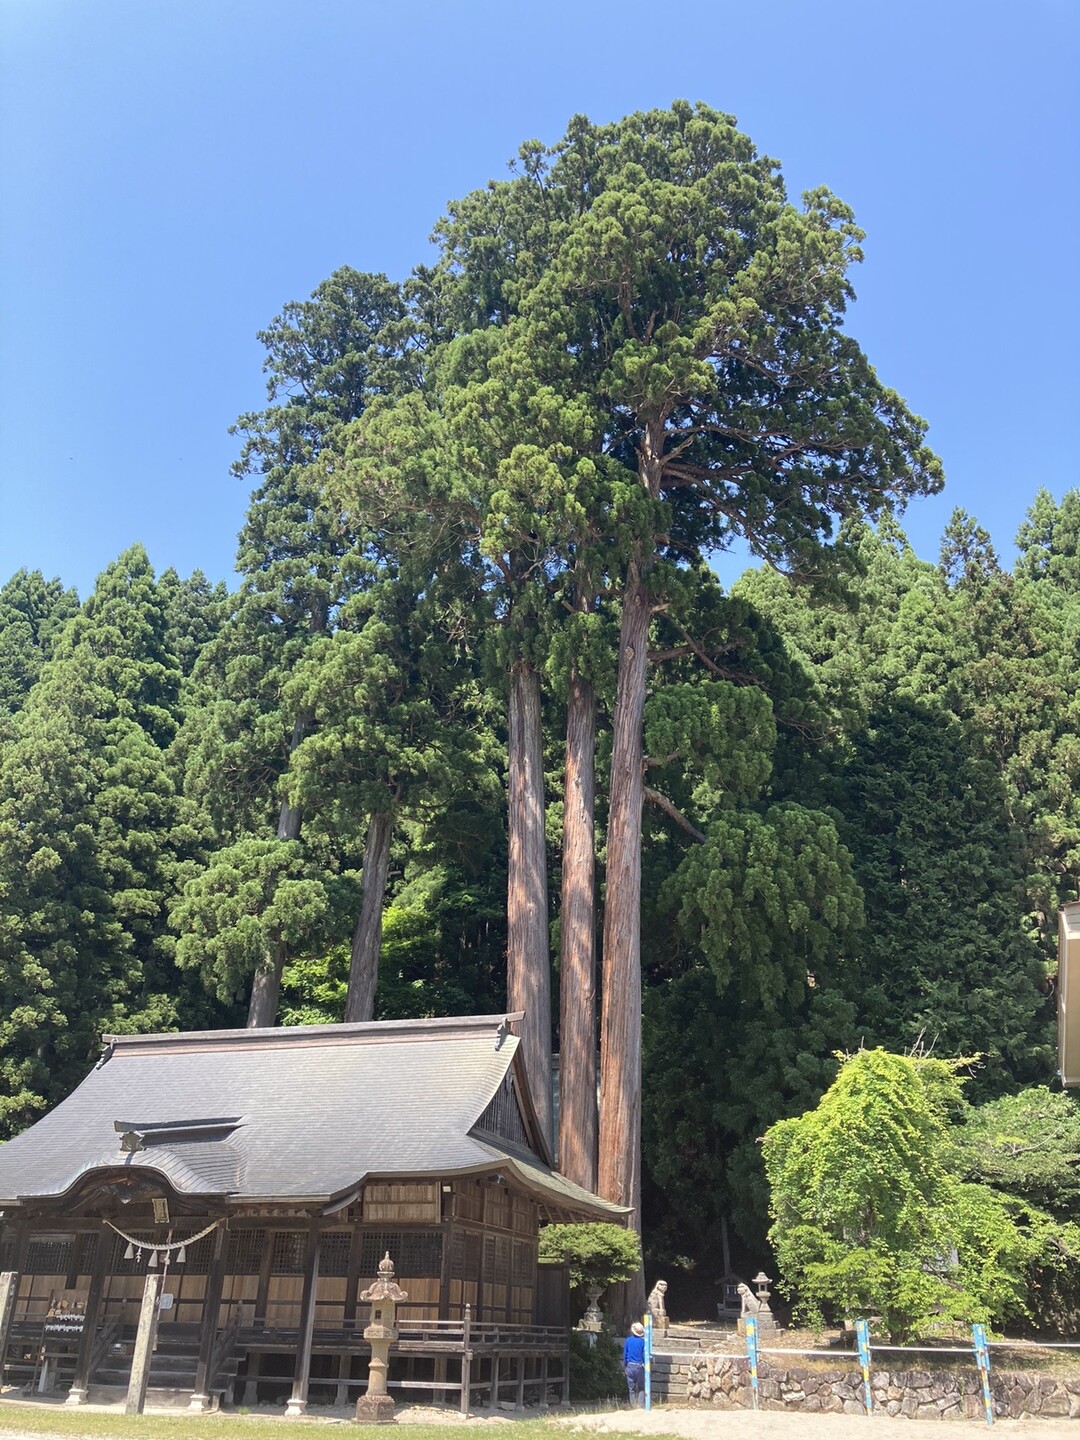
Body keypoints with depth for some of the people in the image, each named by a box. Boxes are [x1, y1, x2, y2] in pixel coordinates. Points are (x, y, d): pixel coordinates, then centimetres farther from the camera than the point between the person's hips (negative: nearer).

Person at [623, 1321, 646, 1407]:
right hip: (639, 1366, -1)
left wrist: (624, 1367, 11)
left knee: (632, 1388, 12)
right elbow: (644, 1355, -5)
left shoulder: (628, 1340, -1)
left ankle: (632, 1407, 13)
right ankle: (640, 1405, 0)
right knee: (641, 1388, 10)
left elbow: (625, 1354, 3)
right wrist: (645, 1366, 6)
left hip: (630, 1365, 2)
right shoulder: (642, 1341, -7)